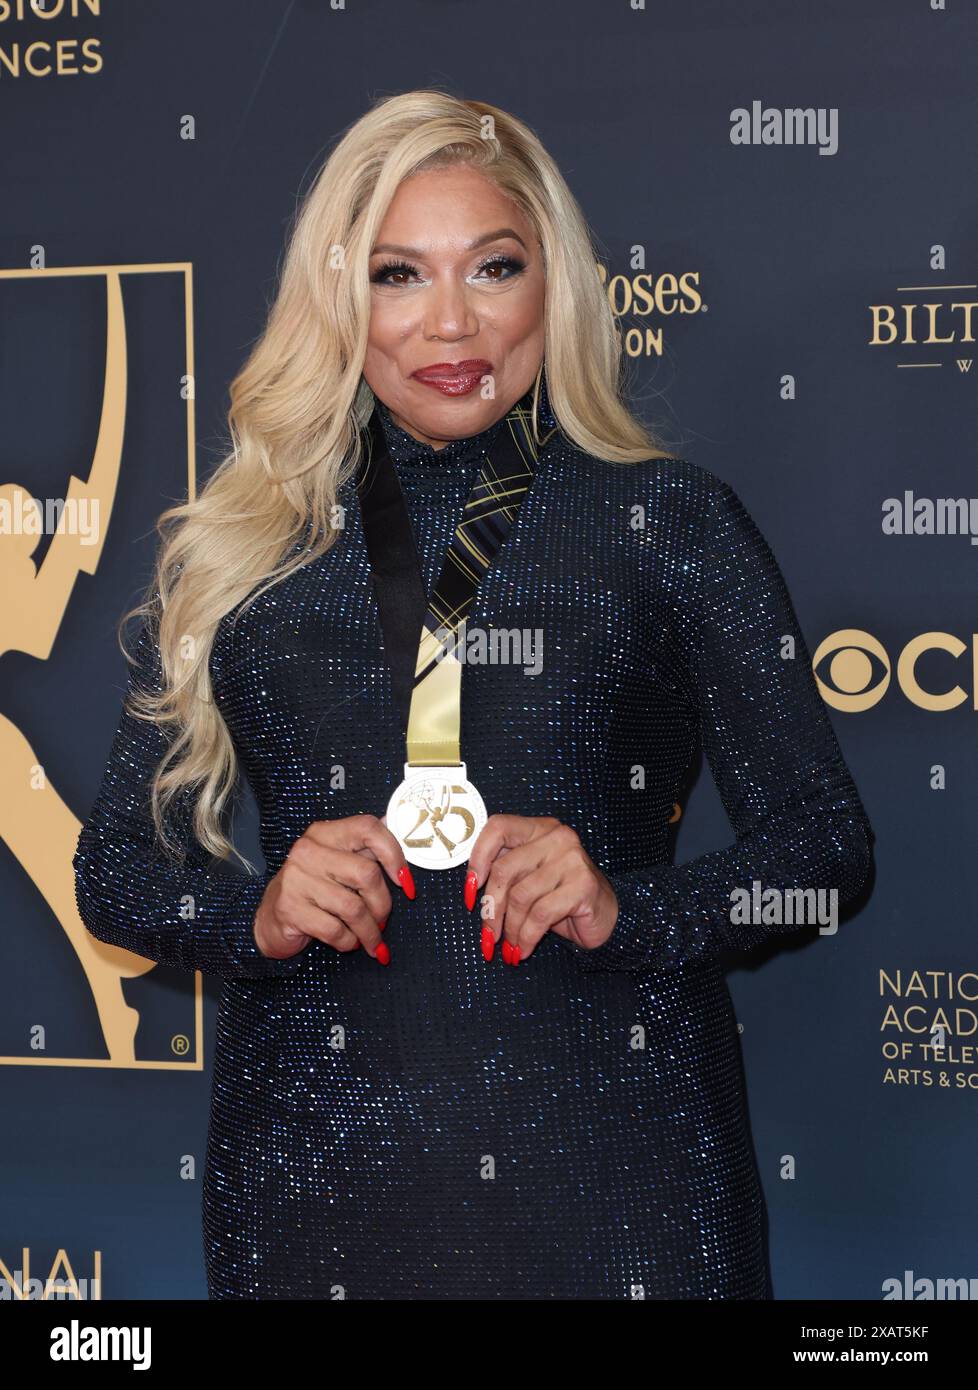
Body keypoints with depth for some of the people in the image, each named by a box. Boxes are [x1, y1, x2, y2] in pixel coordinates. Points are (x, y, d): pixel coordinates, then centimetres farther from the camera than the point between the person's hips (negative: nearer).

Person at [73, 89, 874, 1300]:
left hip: (605, 1157, -1)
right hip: (319, 1165, 2)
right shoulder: (236, 551, 6)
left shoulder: (672, 522, 2)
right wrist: (258, 916, -12)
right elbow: (115, 868, 9)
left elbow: (823, 844, 1)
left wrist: (626, 912, -16)